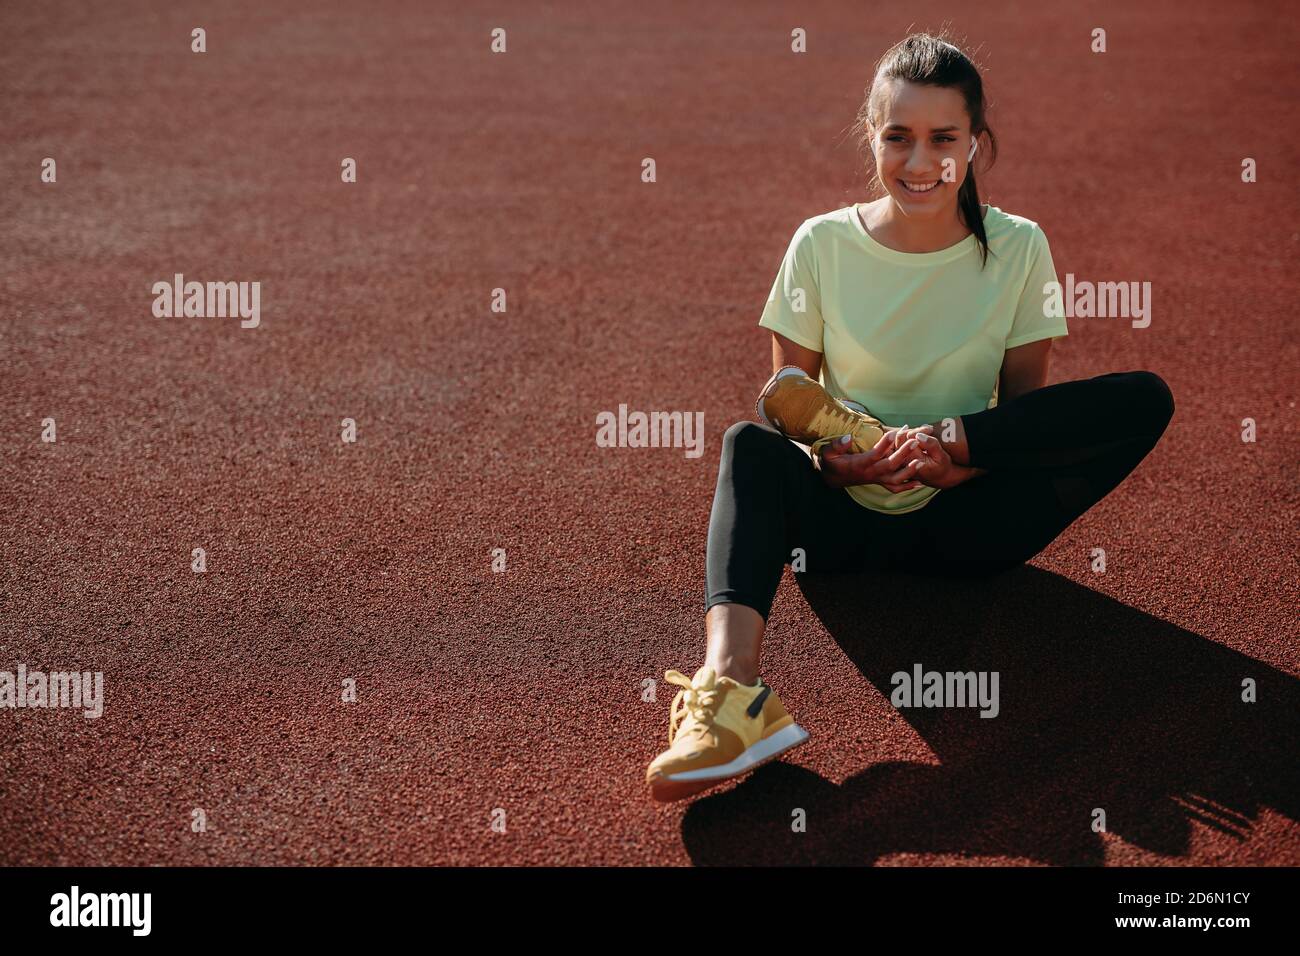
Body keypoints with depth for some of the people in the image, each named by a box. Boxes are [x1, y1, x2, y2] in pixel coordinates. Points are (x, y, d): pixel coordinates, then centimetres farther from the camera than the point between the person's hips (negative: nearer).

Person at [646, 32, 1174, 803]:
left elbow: (1027, 412, 1)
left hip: (963, 524, 1)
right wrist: (828, 452, -21)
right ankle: (731, 689, -54)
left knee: (1147, 400, -17)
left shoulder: (1019, 249, -1)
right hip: (842, 519, 0)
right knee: (751, 446, -34)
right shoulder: (823, 244, -2)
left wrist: (948, 448, -21)